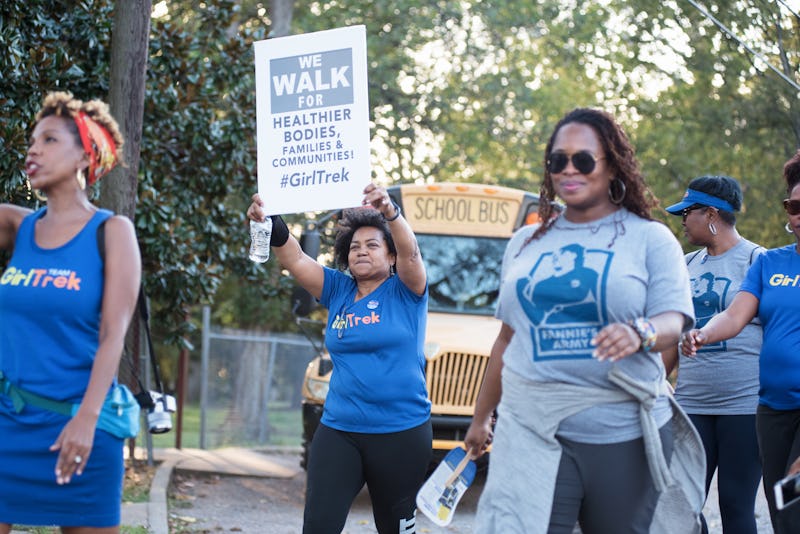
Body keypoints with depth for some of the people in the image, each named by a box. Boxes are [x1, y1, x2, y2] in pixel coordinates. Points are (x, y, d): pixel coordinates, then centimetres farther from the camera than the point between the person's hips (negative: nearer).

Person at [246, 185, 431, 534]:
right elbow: (295, 259, -3)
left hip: (401, 433, -3)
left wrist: (390, 212, -40)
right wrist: (269, 225, -23)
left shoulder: (404, 291, -1)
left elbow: (409, 251, -20)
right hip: (338, 431, 3)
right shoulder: (337, 291, 9)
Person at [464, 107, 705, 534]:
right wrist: (481, 417, 24)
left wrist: (639, 333, -30)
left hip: (624, 436, -2)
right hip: (532, 433, 2)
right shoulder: (525, 243, 15)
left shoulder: (650, 239, 4)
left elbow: (672, 320, -7)